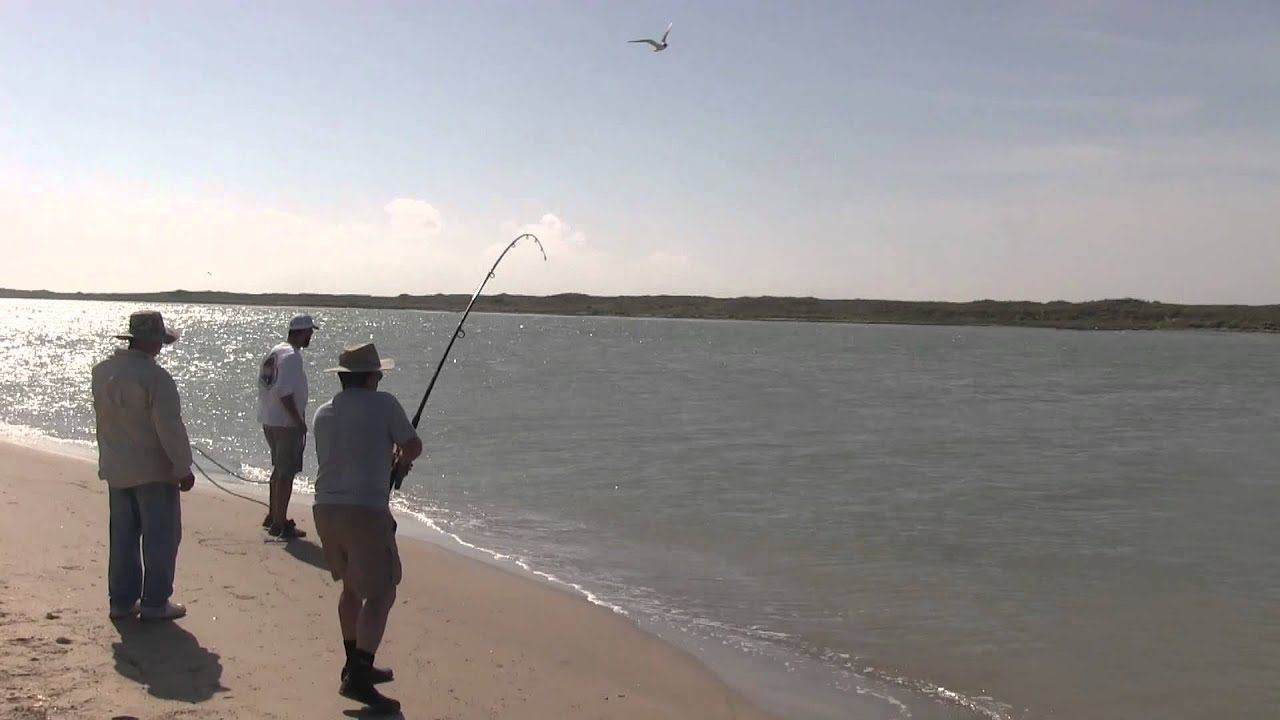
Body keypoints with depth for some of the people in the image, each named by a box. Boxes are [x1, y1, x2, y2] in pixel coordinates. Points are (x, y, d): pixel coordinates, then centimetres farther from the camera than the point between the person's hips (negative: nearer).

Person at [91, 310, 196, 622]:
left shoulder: (102, 370, 2)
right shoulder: (155, 377, -21)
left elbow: (103, 418, 14)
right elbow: (170, 428, -20)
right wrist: (183, 467, -13)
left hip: (115, 469, 7)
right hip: (154, 470, -7)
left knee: (122, 536, 15)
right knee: (160, 537, 4)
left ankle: (121, 600, 22)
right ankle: (155, 603, 8)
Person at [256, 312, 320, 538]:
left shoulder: (274, 352, 11)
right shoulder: (292, 357, -18)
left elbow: (264, 386, 15)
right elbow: (285, 394, -25)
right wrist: (300, 422, -18)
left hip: (269, 420, 10)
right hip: (286, 423, -9)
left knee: (279, 469, 22)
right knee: (287, 473, -1)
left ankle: (273, 516, 33)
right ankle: (279, 524, 3)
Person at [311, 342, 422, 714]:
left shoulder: (323, 414, 12)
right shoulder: (383, 404, -5)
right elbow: (414, 448, 1)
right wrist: (399, 461, 22)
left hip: (326, 509, 7)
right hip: (365, 511, -7)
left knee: (352, 586, 21)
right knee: (381, 594, -2)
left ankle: (356, 665, 30)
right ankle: (357, 677, -9)